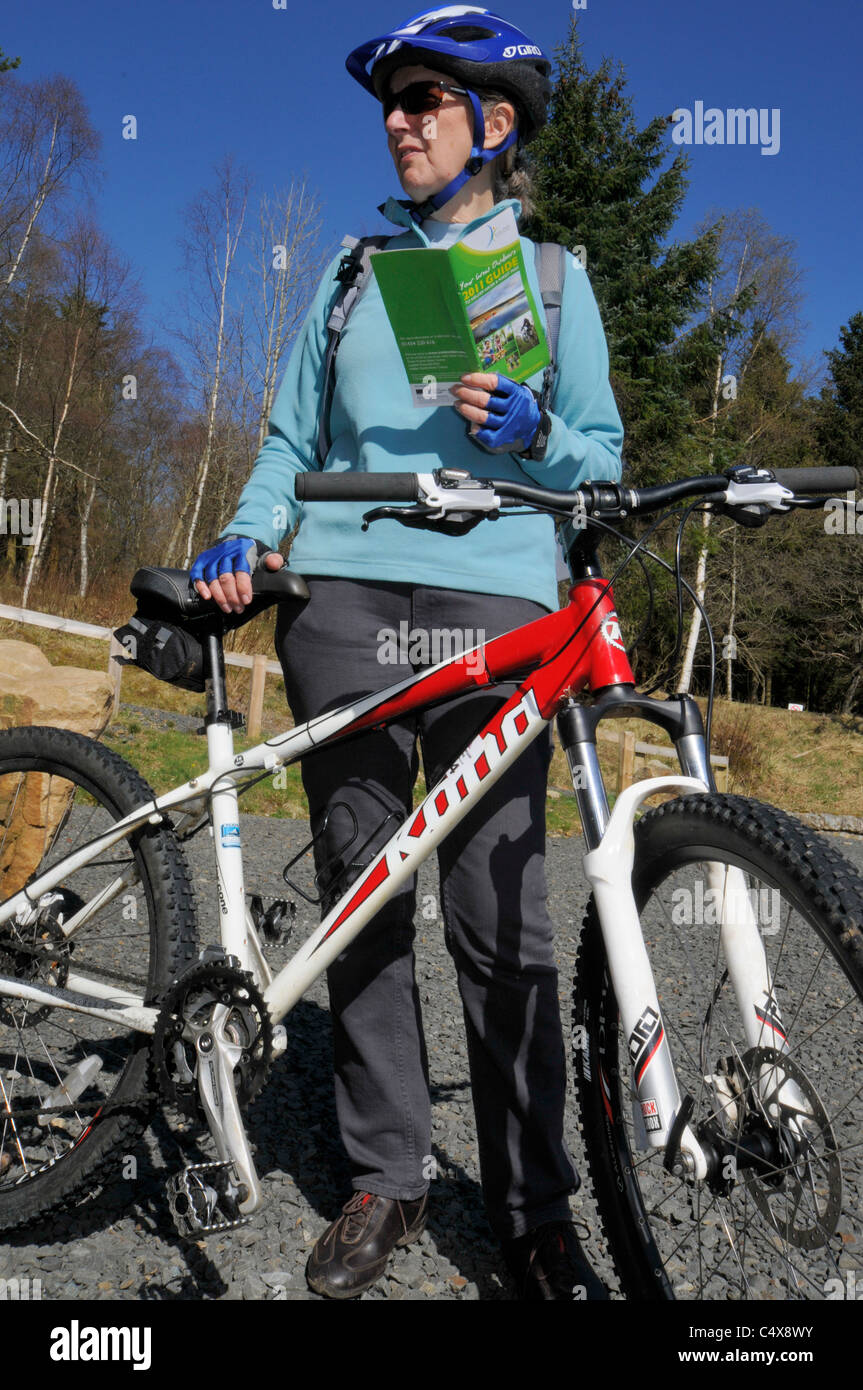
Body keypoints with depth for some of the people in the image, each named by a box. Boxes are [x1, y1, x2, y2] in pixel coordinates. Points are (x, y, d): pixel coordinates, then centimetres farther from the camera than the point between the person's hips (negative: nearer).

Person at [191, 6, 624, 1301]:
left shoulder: (550, 271, 16)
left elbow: (604, 449, 12)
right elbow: (292, 438, 20)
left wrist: (532, 434, -10)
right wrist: (246, 534, 2)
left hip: (491, 598, -3)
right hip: (343, 596, 3)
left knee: (500, 915, -7)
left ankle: (533, 1207, 7)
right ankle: (386, 1177, 17)